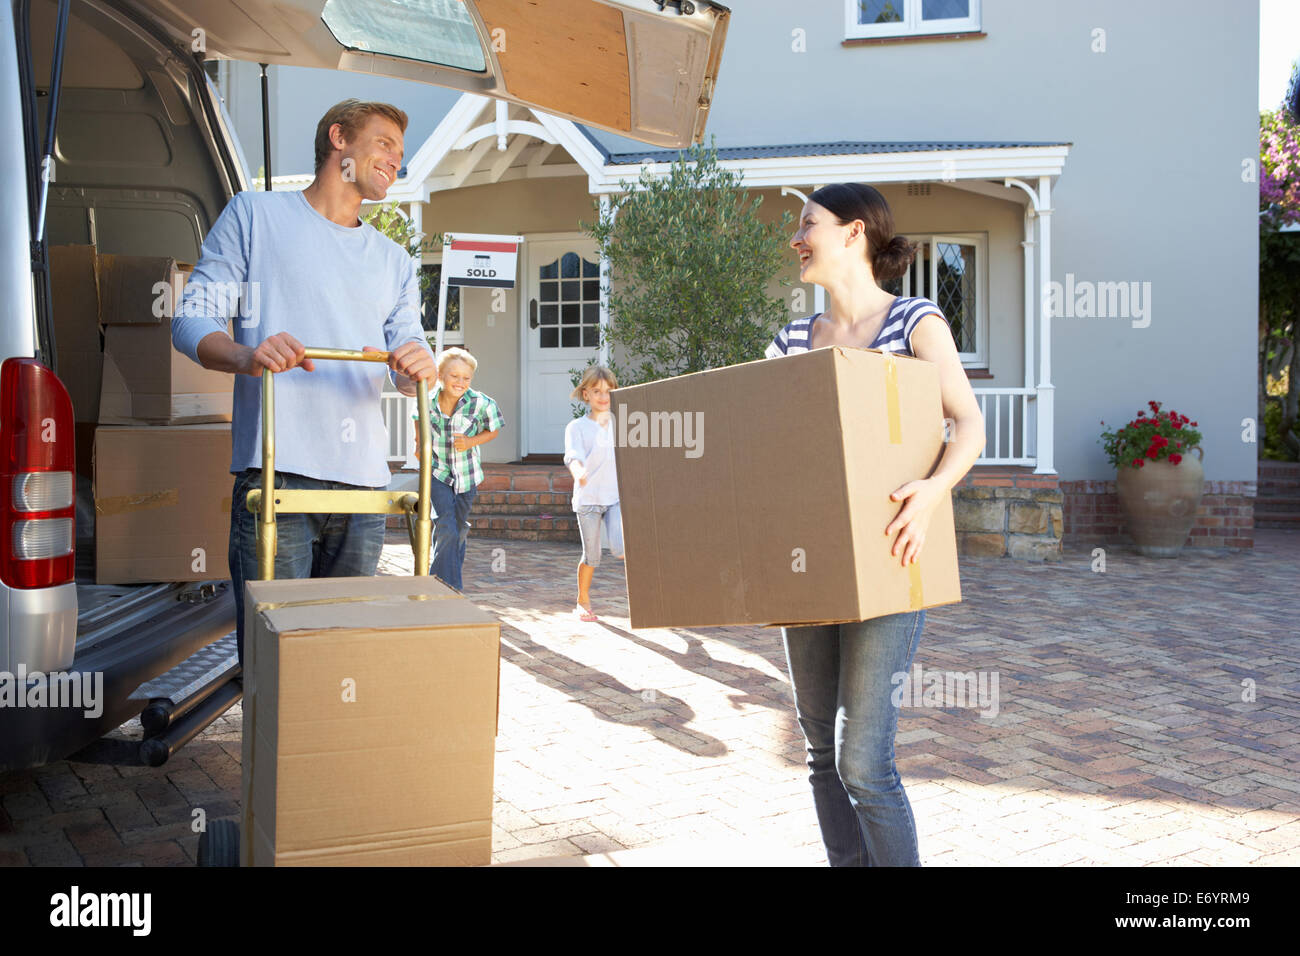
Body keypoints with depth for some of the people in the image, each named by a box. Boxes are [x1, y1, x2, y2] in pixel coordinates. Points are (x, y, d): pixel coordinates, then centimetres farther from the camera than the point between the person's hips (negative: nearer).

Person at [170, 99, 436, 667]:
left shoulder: (394, 261, 23)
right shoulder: (254, 215, 11)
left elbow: (408, 376, 15)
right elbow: (191, 319, 4)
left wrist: (418, 367, -10)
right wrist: (246, 356, -18)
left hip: (364, 483, 4)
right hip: (276, 471, -4)